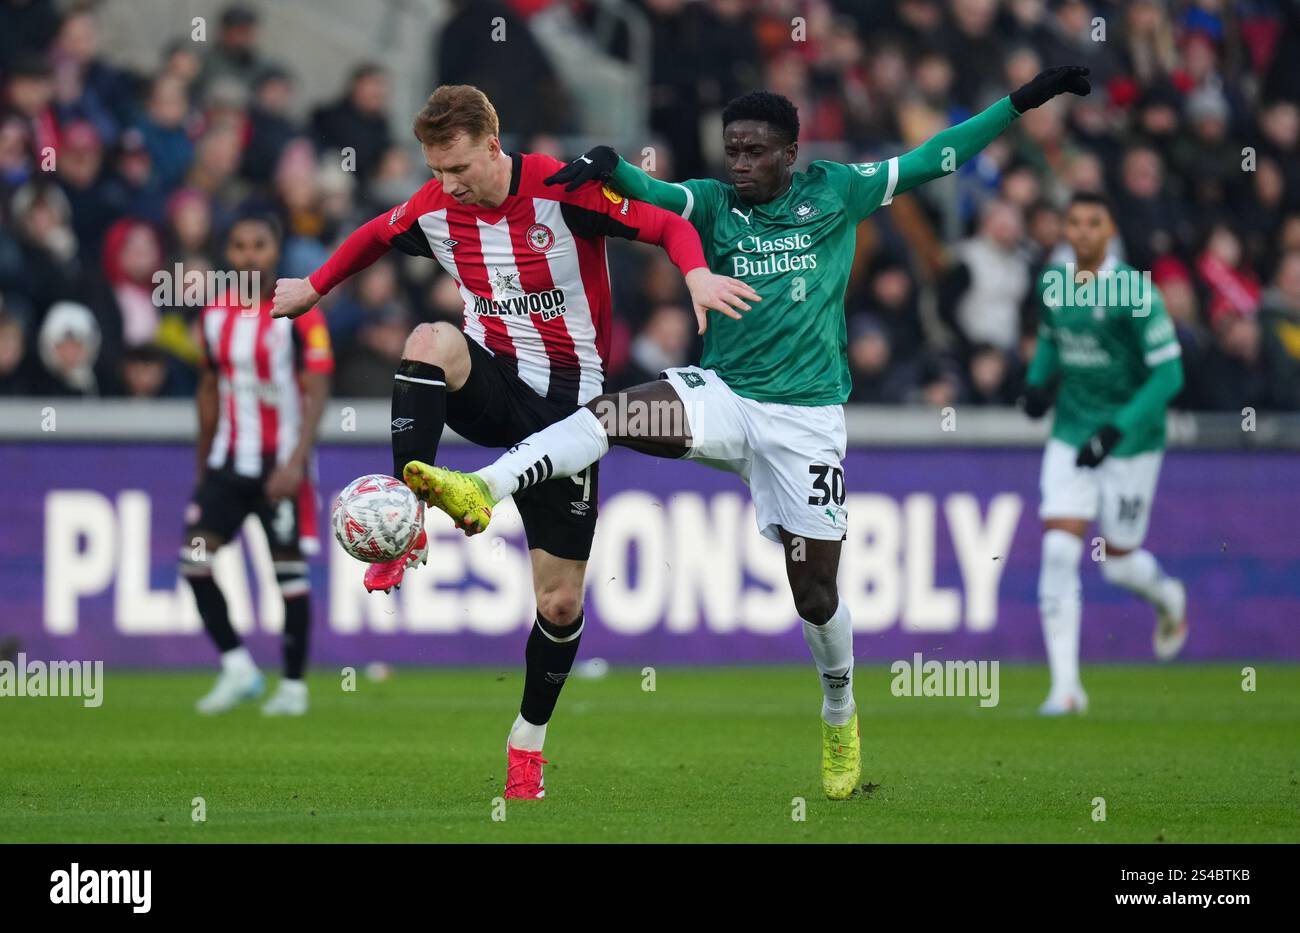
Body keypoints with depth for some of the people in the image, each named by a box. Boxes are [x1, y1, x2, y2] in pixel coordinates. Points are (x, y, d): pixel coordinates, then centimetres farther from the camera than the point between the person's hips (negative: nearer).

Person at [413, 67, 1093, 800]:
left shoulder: (835, 192, 1)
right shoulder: (715, 203, 2)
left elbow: (933, 160, 5)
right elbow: (655, 195, -18)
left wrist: (1022, 102, 3)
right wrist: (608, 167, -41)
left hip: (806, 416, -1)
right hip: (725, 396, 1)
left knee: (814, 590, 2)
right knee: (614, 413, -28)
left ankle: (841, 717, 28)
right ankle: (483, 491, -40)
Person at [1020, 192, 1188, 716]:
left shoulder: (1134, 293, -17)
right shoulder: (1052, 286, 1)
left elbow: (1169, 373, -17)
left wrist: (1118, 430, -26)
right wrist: (1038, 380, 2)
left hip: (1132, 438, -4)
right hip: (1071, 433, 4)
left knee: (1118, 563, 5)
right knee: (1058, 550, -11)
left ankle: (1168, 598, 43)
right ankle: (1066, 687, -9)